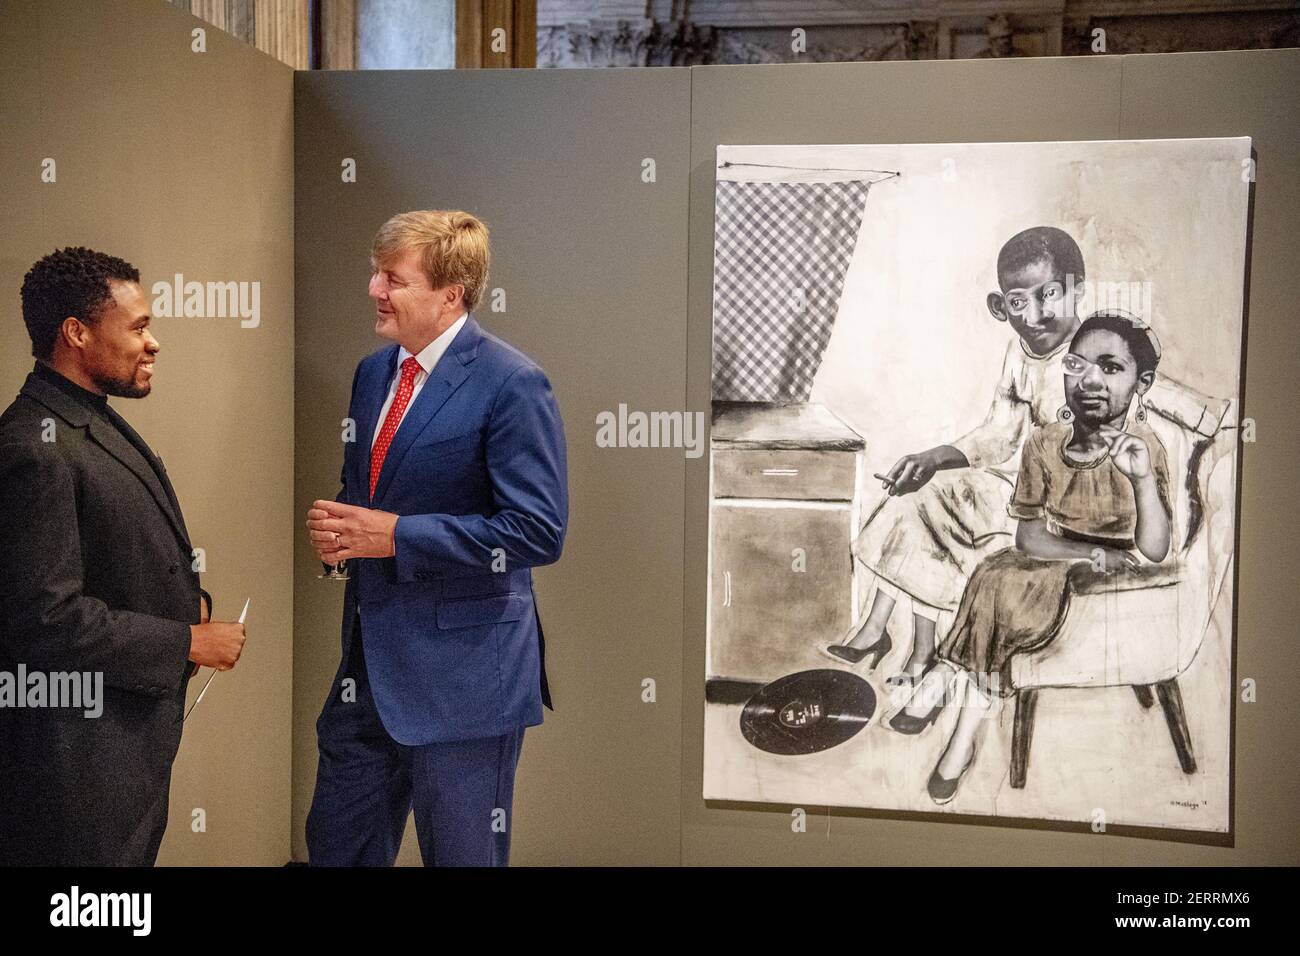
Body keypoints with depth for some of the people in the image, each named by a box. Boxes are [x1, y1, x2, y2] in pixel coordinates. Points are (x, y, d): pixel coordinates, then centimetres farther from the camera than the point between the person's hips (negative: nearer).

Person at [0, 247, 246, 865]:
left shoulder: (96, 421, 10)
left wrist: (189, 600, 2)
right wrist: (189, 642, -17)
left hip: (137, 733, 10)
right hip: (81, 758, -9)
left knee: (137, 853, 20)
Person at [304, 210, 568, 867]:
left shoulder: (511, 385, -15)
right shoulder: (373, 372, 9)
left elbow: (538, 531, -21)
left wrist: (397, 535, -21)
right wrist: (339, 529, -3)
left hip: (461, 671, -8)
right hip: (369, 664, 8)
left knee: (461, 854, 9)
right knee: (336, 847, 19)